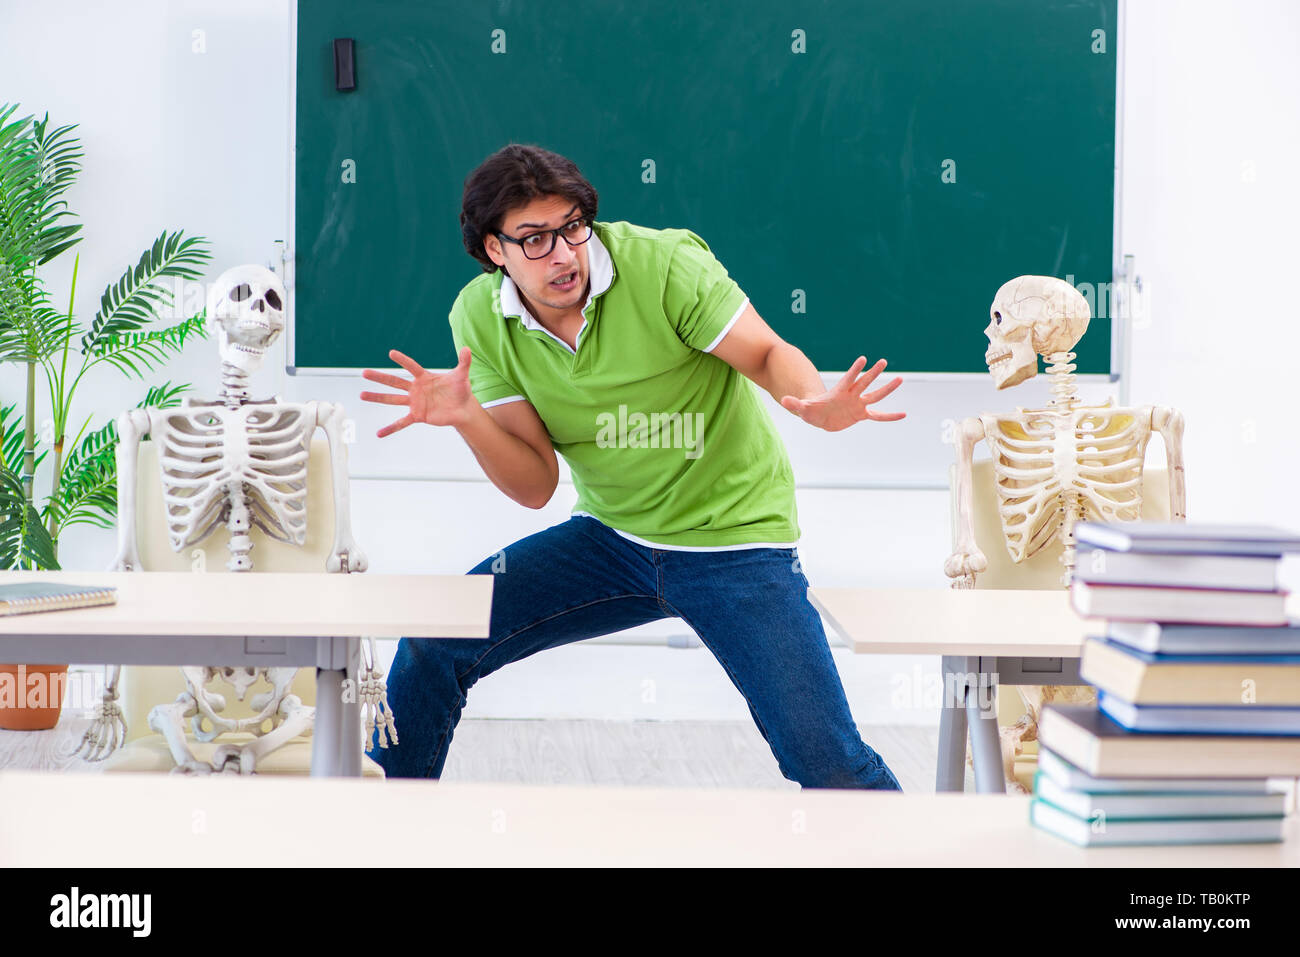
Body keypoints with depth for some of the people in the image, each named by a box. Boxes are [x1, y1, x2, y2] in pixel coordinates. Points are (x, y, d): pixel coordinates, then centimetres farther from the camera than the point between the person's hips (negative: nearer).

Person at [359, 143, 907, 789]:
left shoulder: (661, 263, -18)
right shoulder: (480, 318, -6)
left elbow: (769, 355, -12)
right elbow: (535, 486, -4)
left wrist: (818, 402, -35)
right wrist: (466, 418, -23)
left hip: (734, 541, -4)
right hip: (609, 537, 4)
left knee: (829, 767, -15)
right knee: (433, 643, -8)